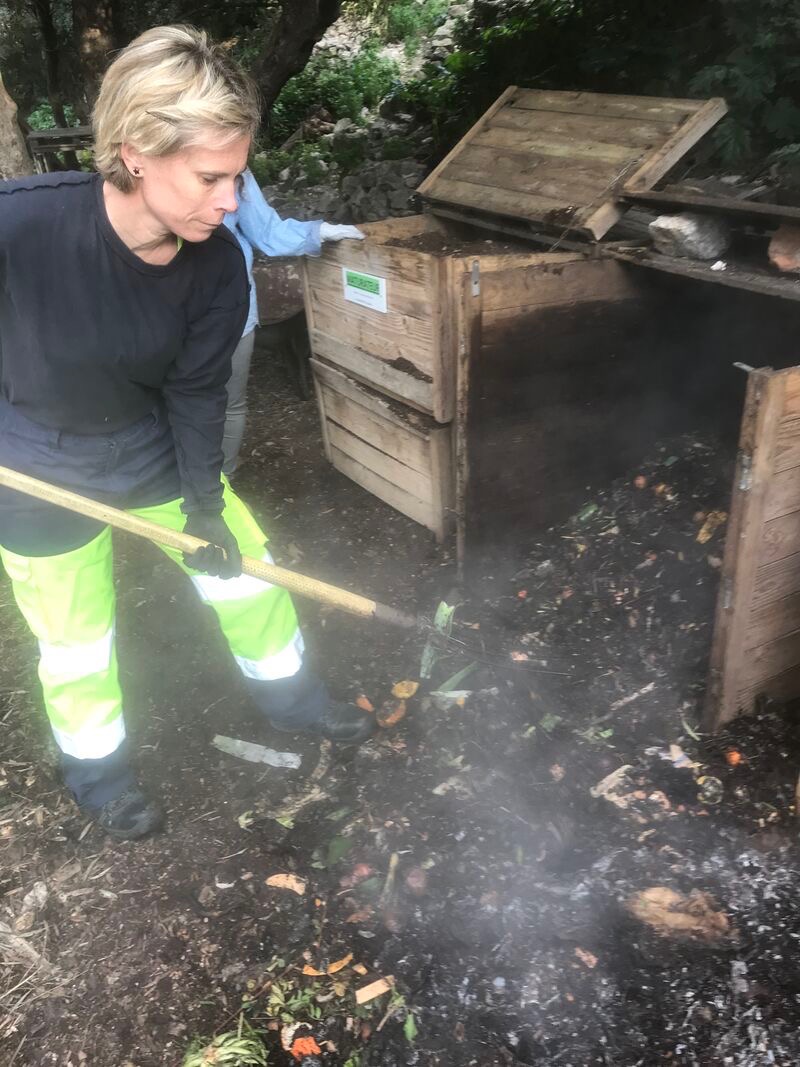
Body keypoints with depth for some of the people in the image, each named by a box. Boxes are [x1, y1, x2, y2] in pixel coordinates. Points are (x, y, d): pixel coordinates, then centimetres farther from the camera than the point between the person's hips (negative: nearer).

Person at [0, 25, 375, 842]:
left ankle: (286, 692, 41)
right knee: (74, 634, 12)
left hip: (154, 449, 3)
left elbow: (196, 392, -9)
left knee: (241, 560, 12)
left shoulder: (217, 264, -21)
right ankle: (94, 764, 42)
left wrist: (204, 504, -8)